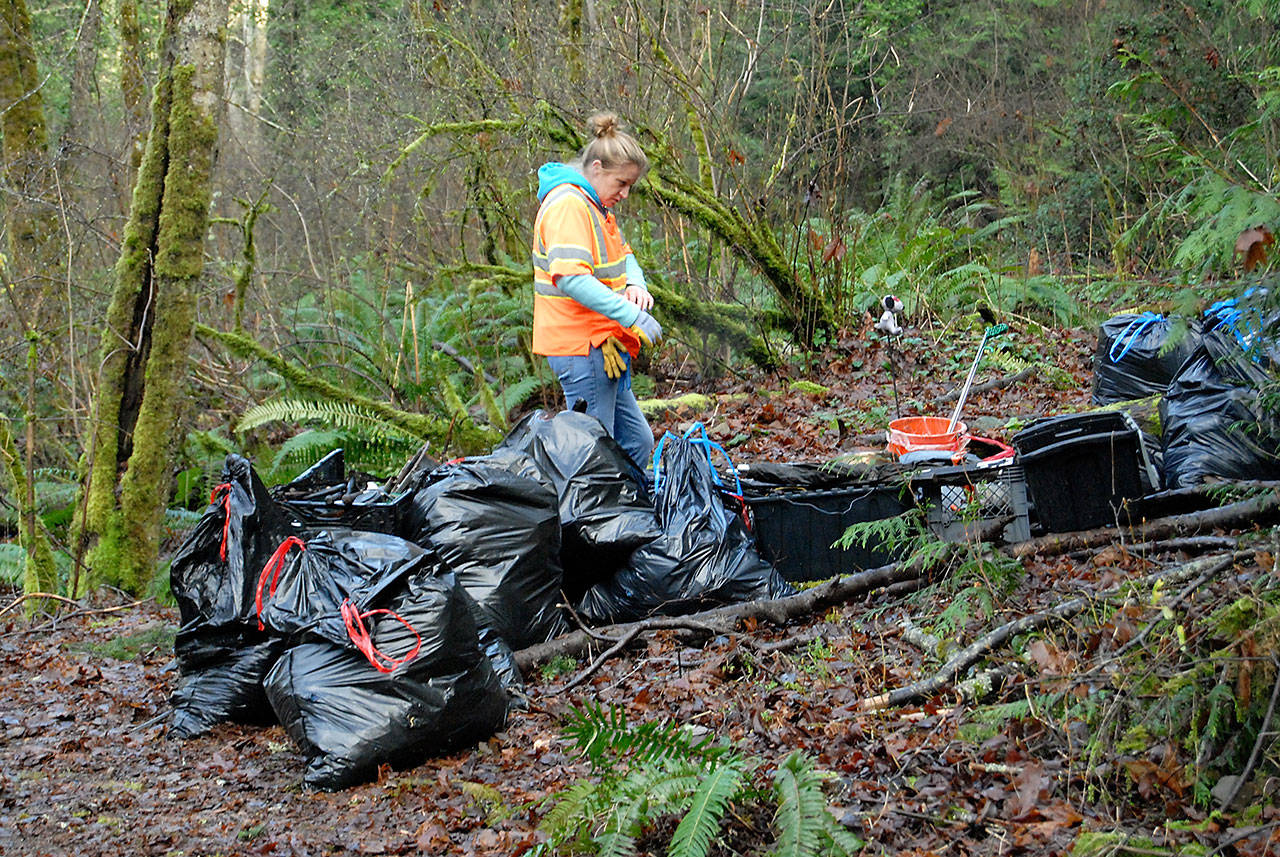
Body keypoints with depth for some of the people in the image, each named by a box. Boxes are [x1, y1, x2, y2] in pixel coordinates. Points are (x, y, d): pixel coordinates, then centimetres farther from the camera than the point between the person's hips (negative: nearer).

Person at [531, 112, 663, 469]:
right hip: (582, 347, -11)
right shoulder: (568, 204, -16)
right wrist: (632, 316, -30)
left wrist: (635, 284, 0)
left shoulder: (598, 207, 18)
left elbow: (623, 255, 25)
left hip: (602, 347, 11)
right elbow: (570, 277, -27)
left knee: (638, 444, 14)